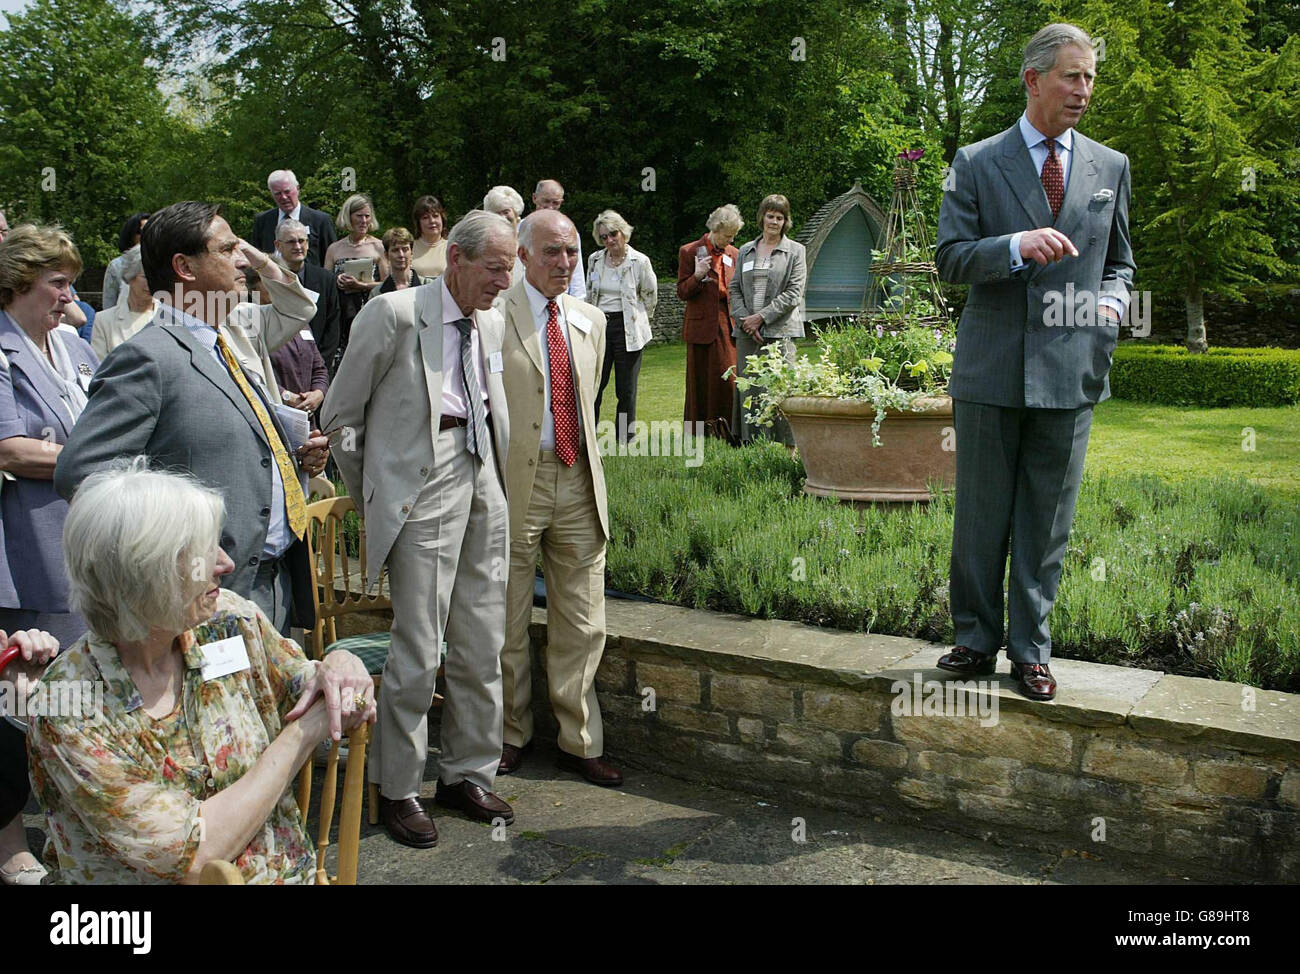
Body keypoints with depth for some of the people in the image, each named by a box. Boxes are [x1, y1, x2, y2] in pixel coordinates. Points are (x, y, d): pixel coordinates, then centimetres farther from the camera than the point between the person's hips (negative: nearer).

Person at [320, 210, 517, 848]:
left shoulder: (492, 323, 13)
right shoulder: (394, 314, -7)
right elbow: (340, 412, -2)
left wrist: (498, 480, 16)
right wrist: (369, 493, 3)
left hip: (482, 487, 7)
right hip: (422, 489, -7)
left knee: (482, 645, 10)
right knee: (418, 648, -4)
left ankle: (467, 774, 26)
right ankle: (396, 790, 13)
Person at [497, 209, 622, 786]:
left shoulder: (590, 320, 13)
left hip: (578, 483, 5)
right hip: (514, 481, -5)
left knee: (582, 625, 8)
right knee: (507, 622, 8)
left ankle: (580, 742, 21)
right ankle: (510, 734, 26)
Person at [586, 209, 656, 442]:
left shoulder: (640, 261, -4)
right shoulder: (595, 260, 8)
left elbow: (650, 296, 7)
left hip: (628, 330, -3)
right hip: (598, 327, 3)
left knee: (626, 390, 1)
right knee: (593, 385, -2)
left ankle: (624, 440, 11)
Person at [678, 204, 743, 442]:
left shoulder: (733, 254, 12)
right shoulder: (689, 252, 0)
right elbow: (682, 292, 0)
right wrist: (697, 276, -18)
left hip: (728, 325, 3)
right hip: (702, 326, -3)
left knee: (728, 378, -2)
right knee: (700, 380, 2)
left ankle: (726, 431, 5)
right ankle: (699, 433, 11)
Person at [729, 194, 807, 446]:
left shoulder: (795, 251, 5)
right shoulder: (745, 251, 16)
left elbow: (793, 293, -4)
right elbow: (734, 289, 13)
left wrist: (762, 317, -10)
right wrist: (744, 319, -4)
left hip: (779, 330, -4)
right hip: (747, 331, 4)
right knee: (748, 386, 3)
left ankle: (790, 444, -4)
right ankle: (748, 441, 9)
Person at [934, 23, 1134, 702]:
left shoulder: (1111, 167, 12)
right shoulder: (976, 163, 3)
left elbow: (1119, 263, 19)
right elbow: (948, 258, -2)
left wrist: (1113, 300, -3)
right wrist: (1017, 245, -19)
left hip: (1071, 370, 2)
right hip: (991, 368, -2)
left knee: (1047, 520, 7)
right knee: (980, 518, 7)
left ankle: (1031, 651, 18)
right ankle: (976, 639, 21)